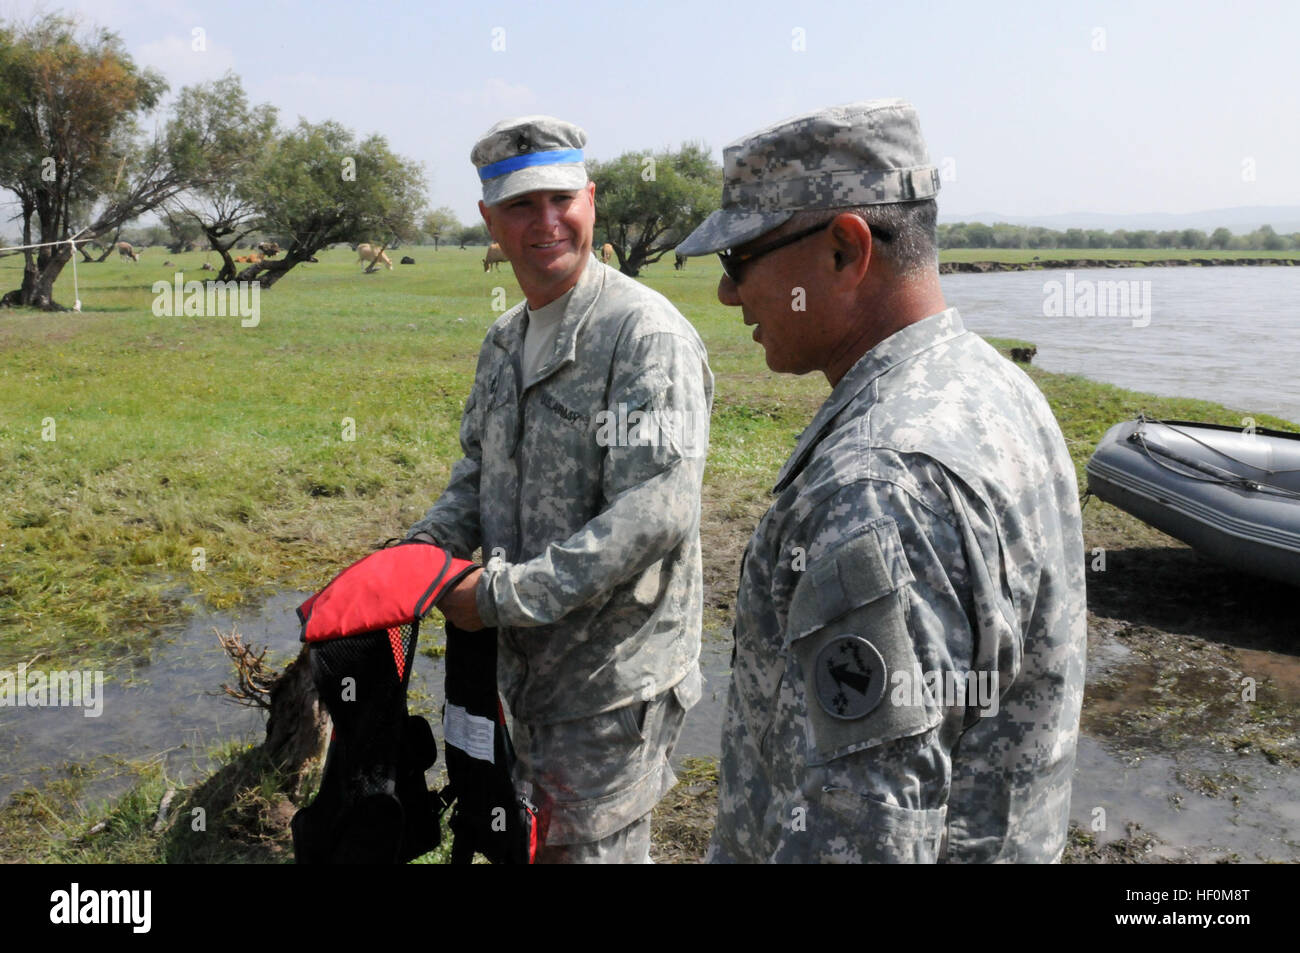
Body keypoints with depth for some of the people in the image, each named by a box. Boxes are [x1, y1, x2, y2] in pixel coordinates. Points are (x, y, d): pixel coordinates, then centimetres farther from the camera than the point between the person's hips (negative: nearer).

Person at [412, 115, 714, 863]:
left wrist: (502, 596, -22)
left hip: (614, 680, -8)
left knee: (593, 846, 5)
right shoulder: (504, 340, 9)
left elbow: (655, 515, -27)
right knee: (541, 838, 24)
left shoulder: (646, 332, -19)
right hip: (529, 663, 9)